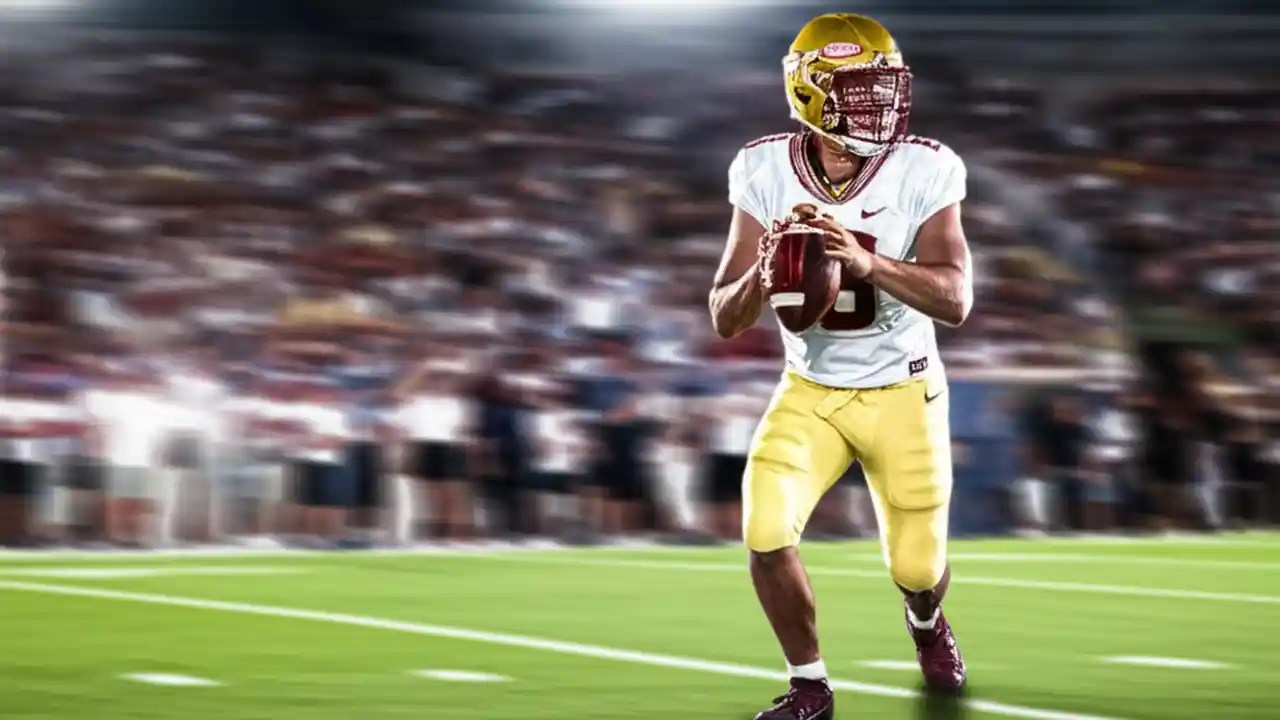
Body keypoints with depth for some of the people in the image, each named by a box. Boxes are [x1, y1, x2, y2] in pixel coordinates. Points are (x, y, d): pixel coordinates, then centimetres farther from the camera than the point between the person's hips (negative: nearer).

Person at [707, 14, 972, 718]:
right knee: (765, 533, -20)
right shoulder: (767, 174, -14)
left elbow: (955, 299, -28)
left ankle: (926, 622, 47)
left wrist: (867, 262, -45)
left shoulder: (922, 172, -19)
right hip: (810, 391, 1)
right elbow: (724, 320, -11)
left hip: (903, 392, -1)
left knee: (917, 566, 7)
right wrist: (765, 270, -34)